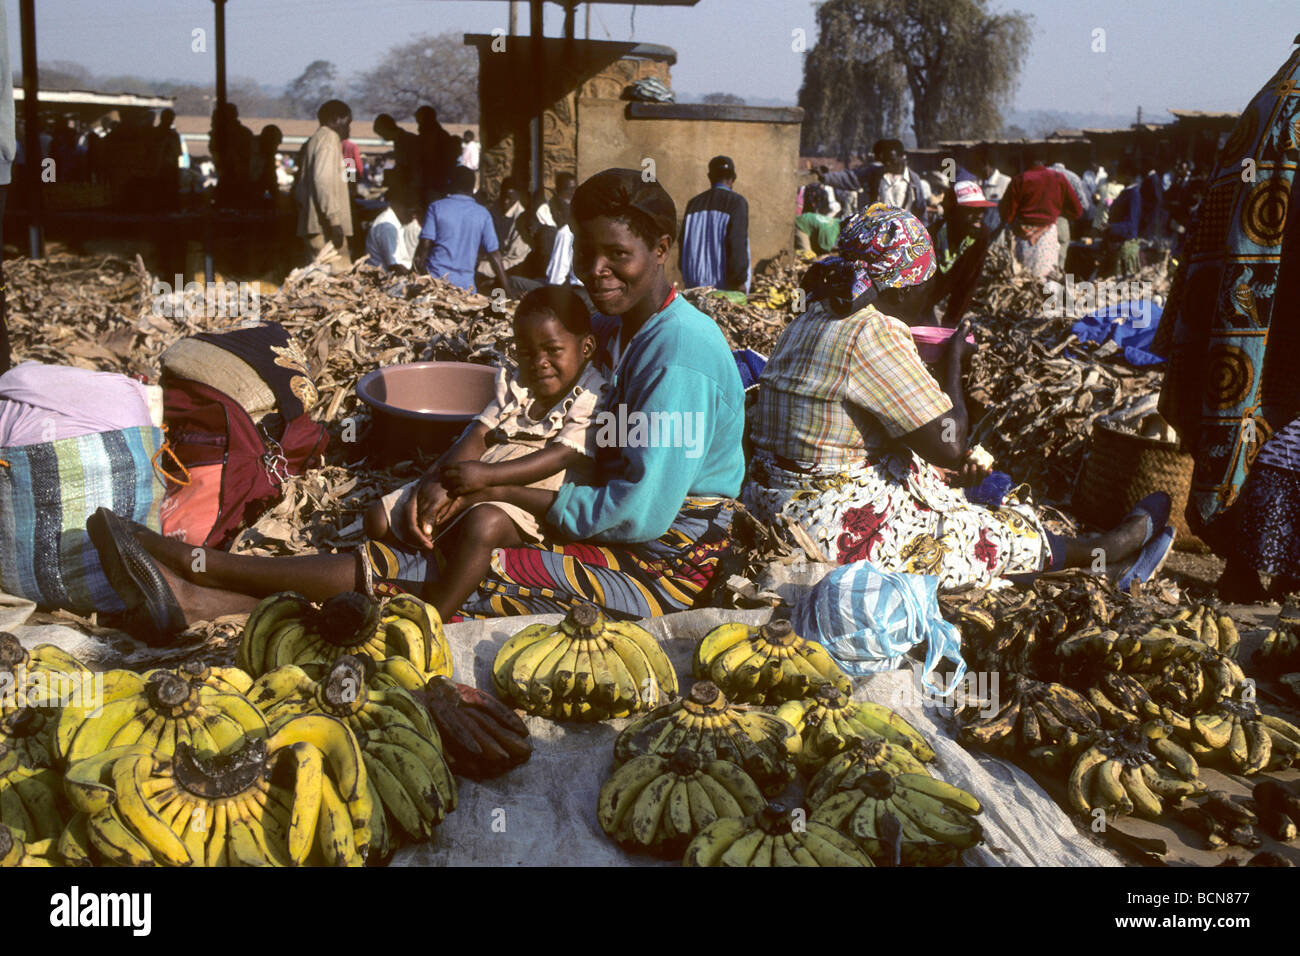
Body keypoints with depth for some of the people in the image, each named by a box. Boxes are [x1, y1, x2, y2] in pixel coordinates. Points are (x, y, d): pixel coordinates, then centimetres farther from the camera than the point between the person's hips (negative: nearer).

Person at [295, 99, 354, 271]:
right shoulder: (329, 138, -6)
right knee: (340, 274, -14)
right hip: (325, 225, -10)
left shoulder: (313, 140, 24)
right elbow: (323, 179, -19)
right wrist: (334, 218, -22)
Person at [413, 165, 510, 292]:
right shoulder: (483, 214, 6)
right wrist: (507, 291, 4)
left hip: (435, 279, -1)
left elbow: (425, 245, -4)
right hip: (465, 284, 1)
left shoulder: (436, 207, 2)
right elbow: (494, 254, 2)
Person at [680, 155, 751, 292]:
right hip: (725, 285, -5)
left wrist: (688, 281, 20)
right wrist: (740, 281, -12)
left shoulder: (693, 203, 12)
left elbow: (684, 244, 13)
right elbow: (737, 244, -14)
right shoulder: (736, 202, -5)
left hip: (696, 286, 5)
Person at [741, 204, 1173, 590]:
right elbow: (951, 446, -19)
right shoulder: (874, 334, -21)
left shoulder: (812, 318, 8)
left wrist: (949, 464, 19)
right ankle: (1102, 553, 32)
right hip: (837, 525, -9)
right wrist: (953, 361, -4)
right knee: (994, 536, 8)